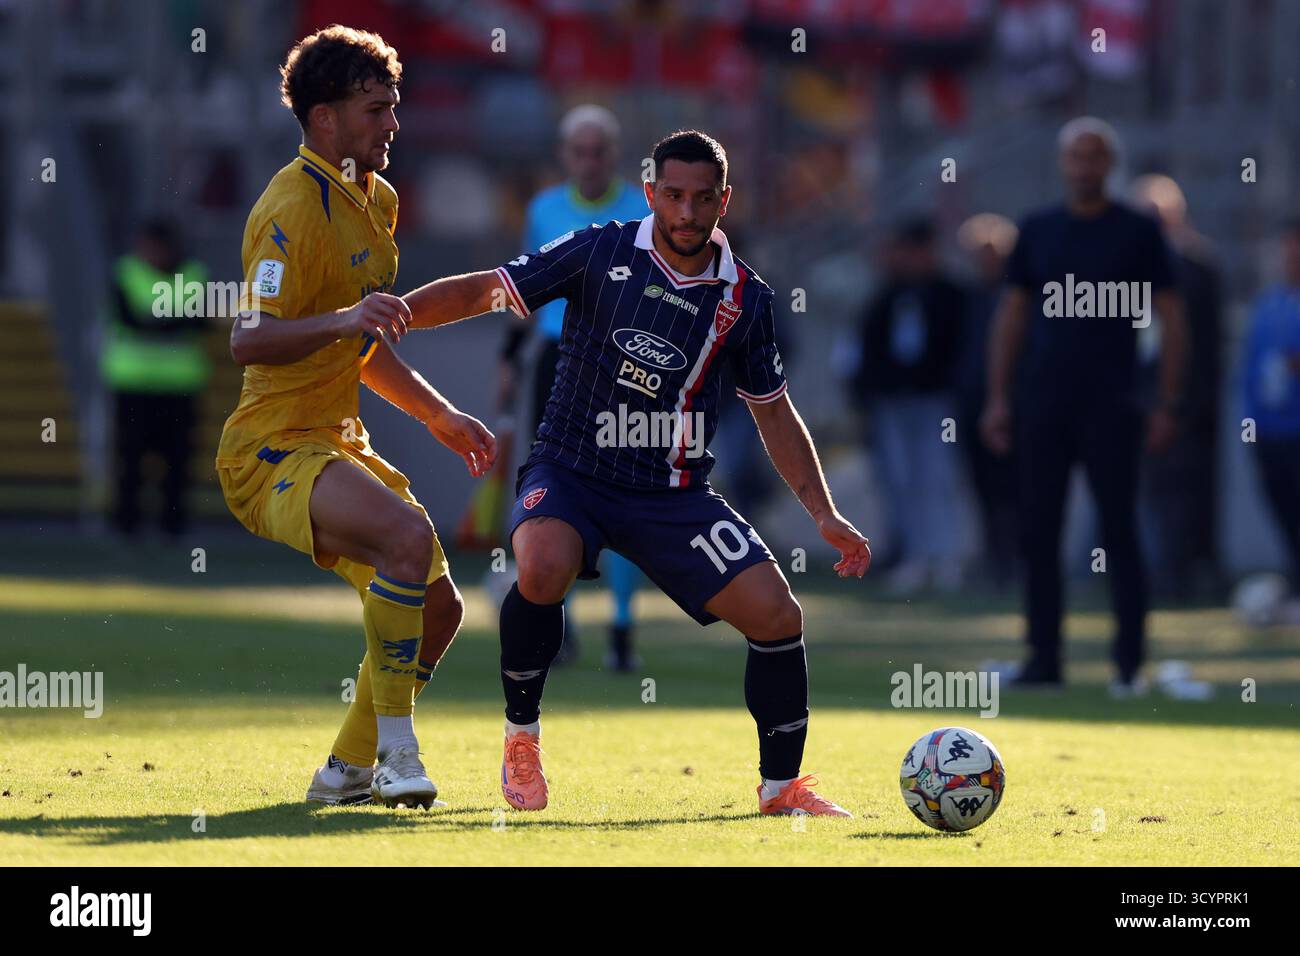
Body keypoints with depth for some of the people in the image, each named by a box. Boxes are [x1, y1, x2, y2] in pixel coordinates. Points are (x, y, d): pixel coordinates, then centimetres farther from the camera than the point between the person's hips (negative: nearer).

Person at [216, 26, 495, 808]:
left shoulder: (376, 200, 14)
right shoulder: (294, 207, -17)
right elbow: (248, 339, -29)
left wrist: (439, 415, 24)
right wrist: (342, 320, -43)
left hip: (338, 445, 10)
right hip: (274, 450, -10)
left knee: (438, 604, 9)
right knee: (408, 533, -32)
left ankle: (349, 769, 22)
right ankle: (396, 752, -26)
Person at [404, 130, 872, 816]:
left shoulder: (744, 299, 2)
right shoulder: (599, 253, -6)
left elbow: (774, 413, 12)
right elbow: (486, 290, -3)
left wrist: (824, 514, 7)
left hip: (674, 493, 3)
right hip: (571, 472, -3)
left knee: (778, 615, -11)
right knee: (543, 568, -35)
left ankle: (781, 787, 11)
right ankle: (520, 737, -10)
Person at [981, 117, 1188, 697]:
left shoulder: (1137, 232, 0)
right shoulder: (1038, 231, 10)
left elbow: (1170, 318, 0)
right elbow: (1012, 316, 13)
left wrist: (1168, 404, -5)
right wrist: (998, 397, 6)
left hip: (1109, 408, -4)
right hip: (1042, 405, 4)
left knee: (1119, 532, -4)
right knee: (1037, 532, 3)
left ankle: (1130, 664, -1)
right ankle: (1044, 659, 9)